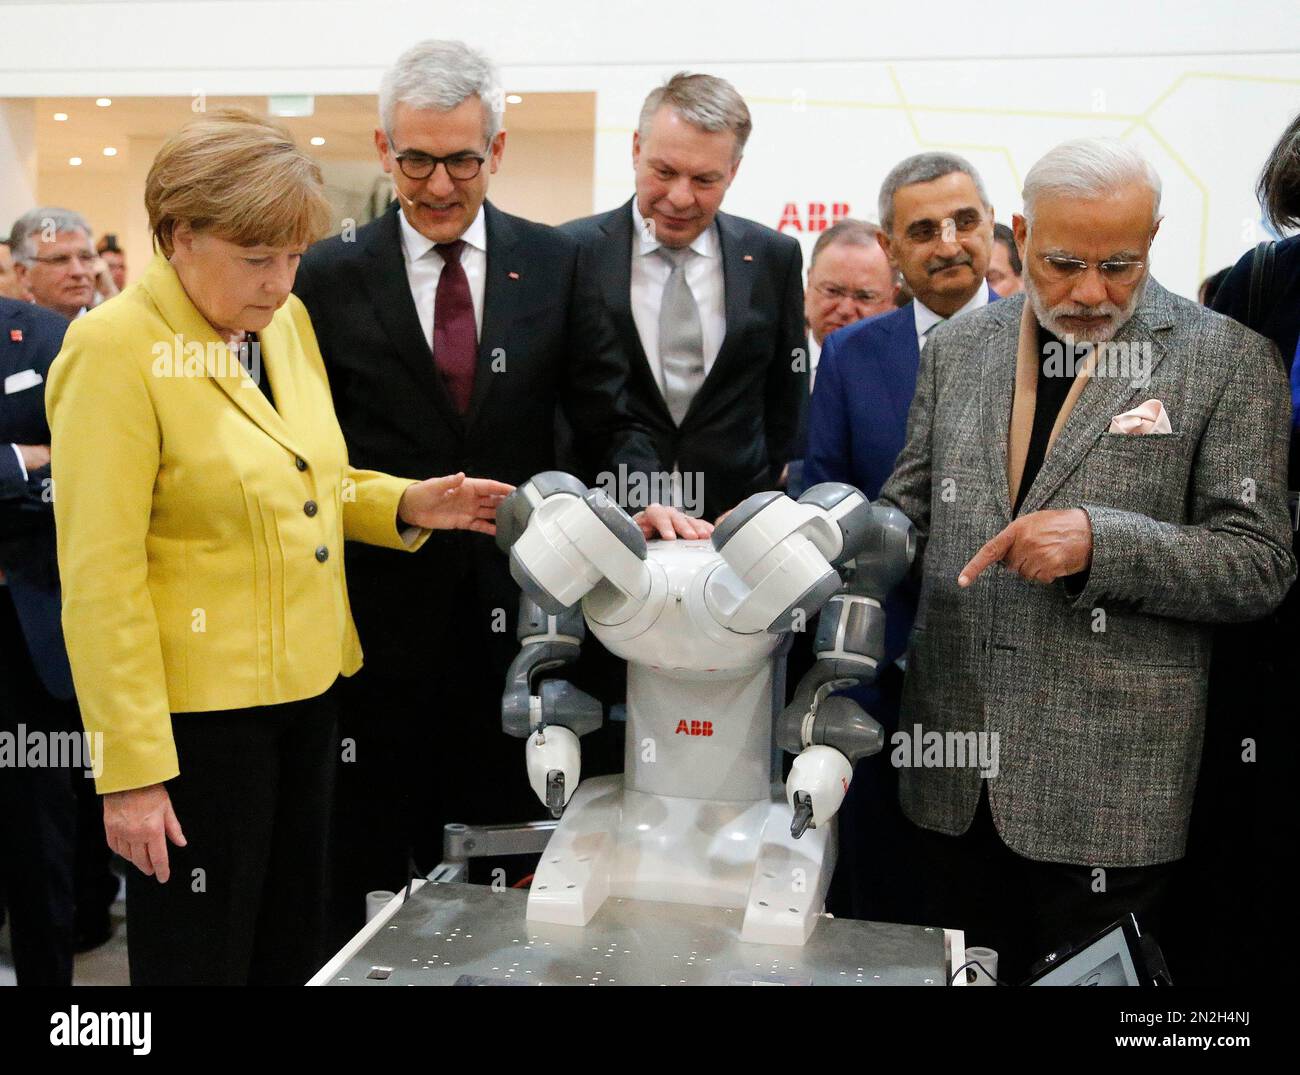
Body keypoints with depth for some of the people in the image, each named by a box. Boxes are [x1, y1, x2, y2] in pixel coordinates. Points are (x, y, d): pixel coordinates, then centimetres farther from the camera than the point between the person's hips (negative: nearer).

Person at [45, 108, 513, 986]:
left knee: (295, 948, 18)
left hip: (307, 683, 7)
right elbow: (100, 574, -16)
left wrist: (404, 503, -1)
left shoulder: (286, 320, 5)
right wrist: (132, 767, -16)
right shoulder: (117, 349, -15)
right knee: (201, 954, 9)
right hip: (200, 707, -6)